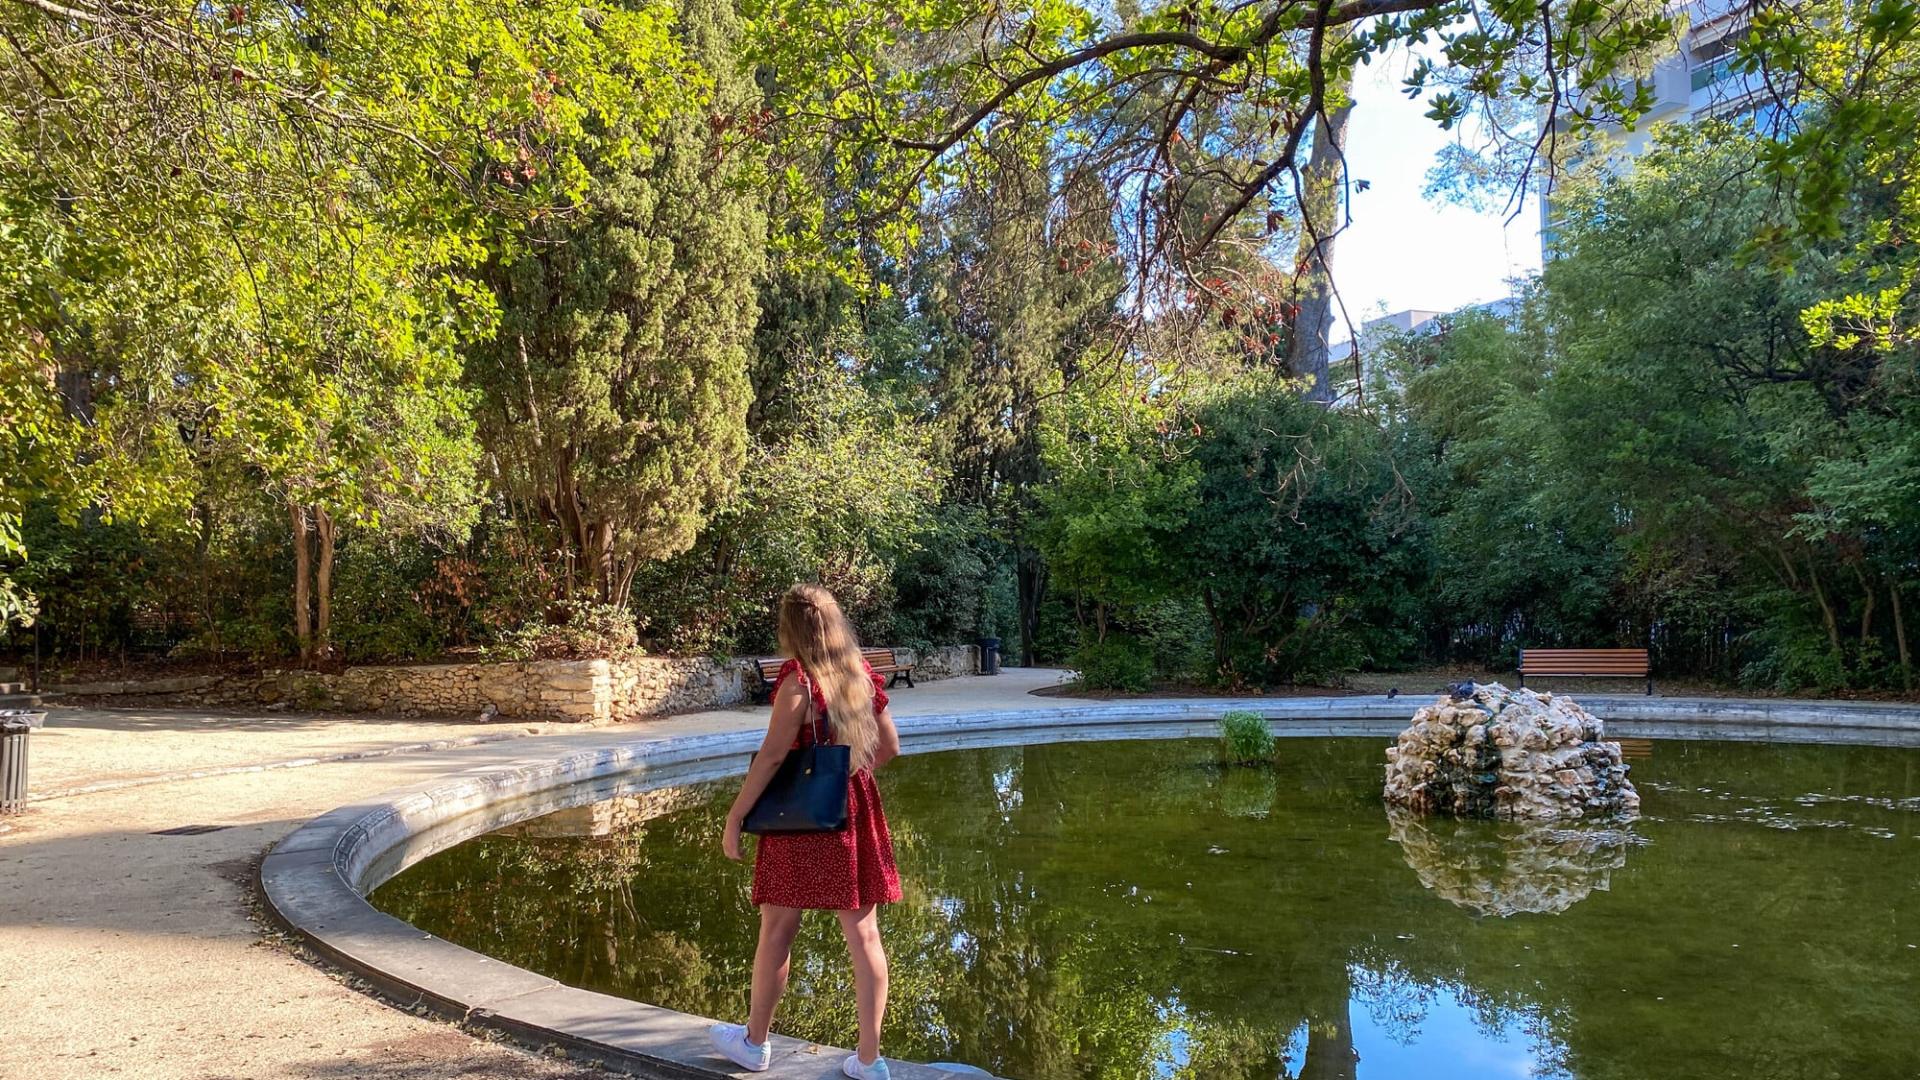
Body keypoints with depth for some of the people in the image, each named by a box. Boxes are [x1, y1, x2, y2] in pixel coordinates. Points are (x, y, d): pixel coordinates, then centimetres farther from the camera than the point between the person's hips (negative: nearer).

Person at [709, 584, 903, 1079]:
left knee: (777, 930, 10)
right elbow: (889, 747, 11)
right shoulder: (863, 675, 5)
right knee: (863, 934, 7)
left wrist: (735, 818, -10)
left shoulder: (799, 679, -13)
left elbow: (772, 755, -16)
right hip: (856, 815, 5)